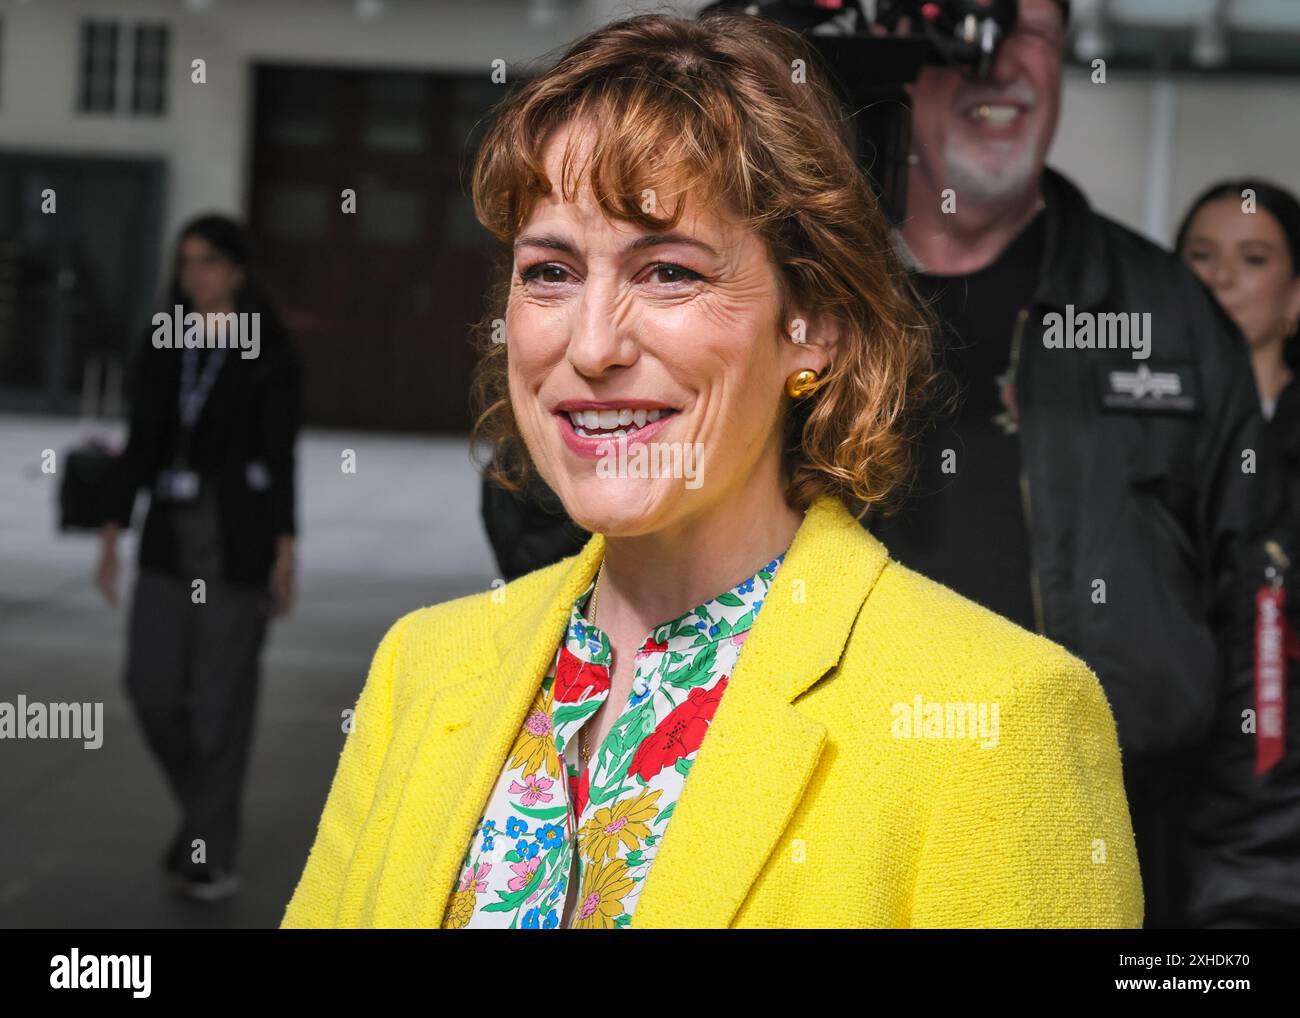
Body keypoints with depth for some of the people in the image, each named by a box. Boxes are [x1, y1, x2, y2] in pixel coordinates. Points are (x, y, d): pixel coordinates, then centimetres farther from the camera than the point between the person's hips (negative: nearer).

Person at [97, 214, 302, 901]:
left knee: (223, 695, -3)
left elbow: (281, 455, -6)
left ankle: (212, 854, 7)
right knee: (153, 687, -1)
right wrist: (113, 531, 5)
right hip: (172, 534, 5)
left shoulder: (270, 350, -4)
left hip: (241, 533, -5)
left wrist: (285, 552, -10)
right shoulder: (163, 345, 9)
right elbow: (141, 444, 10)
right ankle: (210, 809, 23)